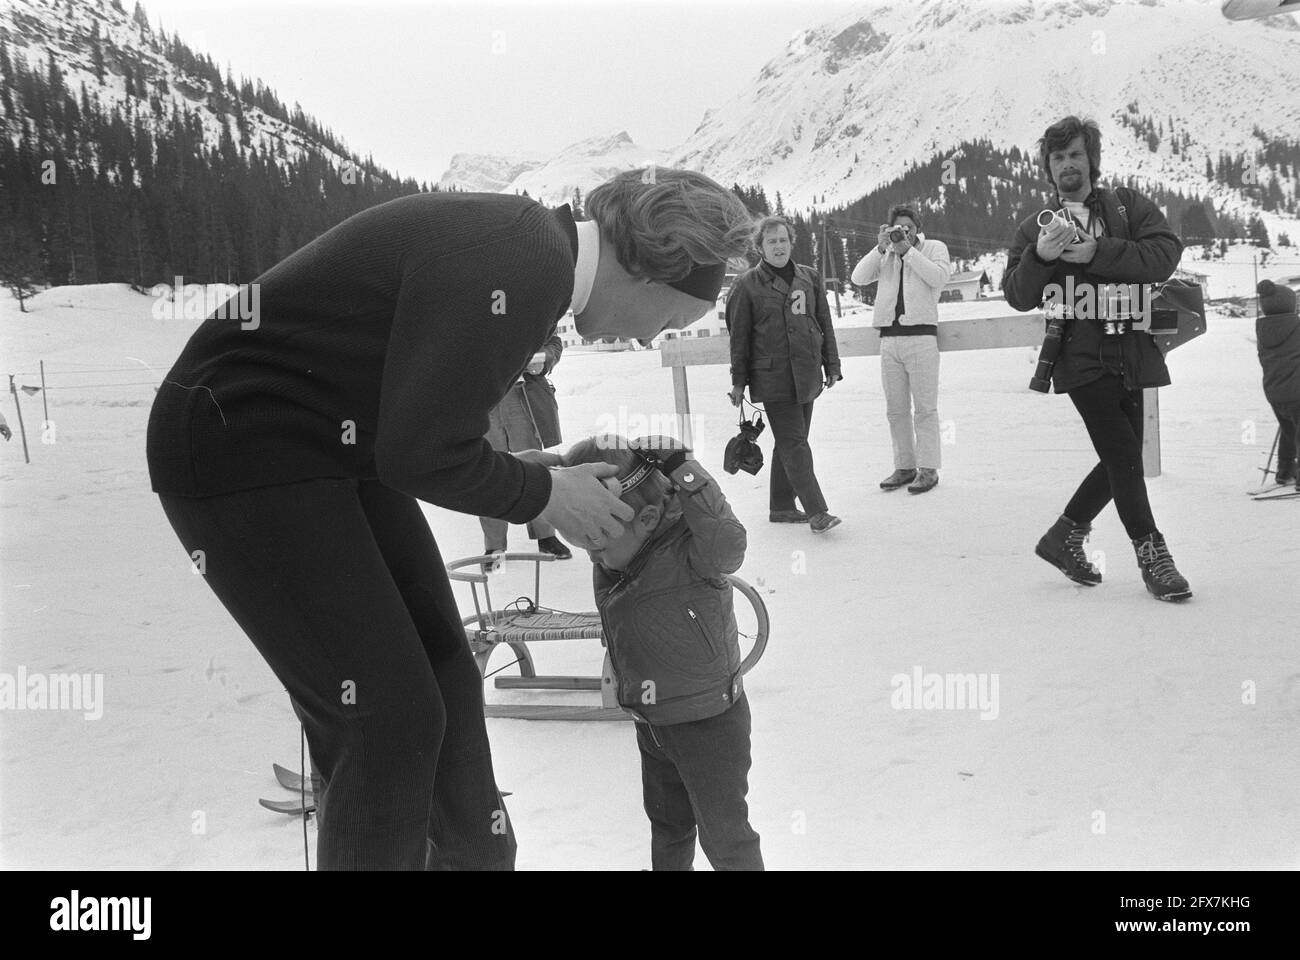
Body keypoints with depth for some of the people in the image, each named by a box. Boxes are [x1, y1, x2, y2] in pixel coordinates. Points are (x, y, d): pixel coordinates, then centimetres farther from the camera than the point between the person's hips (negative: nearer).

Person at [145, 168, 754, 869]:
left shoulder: (526, 239, 6)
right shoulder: (516, 267, -26)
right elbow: (419, 456, -23)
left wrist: (525, 469, 6)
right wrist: (541, 495, -9)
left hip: (339, 442, 10)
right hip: (237, 446, -10)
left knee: (445, 683, 12)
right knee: (389, 716, -10)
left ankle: (477, 855, 29)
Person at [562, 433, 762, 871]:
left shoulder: (686, 554, -29)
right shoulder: (609, 562, -6)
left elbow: (728, 546, -46)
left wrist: (682, 470, -47)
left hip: (709, 724, -7)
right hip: (653, 724, 7)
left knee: (724, 834, 10)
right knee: (667, 823, 28)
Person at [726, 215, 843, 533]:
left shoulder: (809, 278, 9)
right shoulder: (747, 284, -3)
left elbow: (825, 325, 14)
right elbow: (739, 337, -1)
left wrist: (832, 366, 11)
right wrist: (738, 381, -1)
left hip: (806, 376, 5)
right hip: (773, 378, -5)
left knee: (790, 442, 12)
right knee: (794, 443, -8)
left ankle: (781, 506, 23)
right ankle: (816, 511, -10)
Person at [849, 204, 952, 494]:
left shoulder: (934, 248, 9)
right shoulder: (883, 254, 17)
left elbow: (940, 277, -10)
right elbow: (858, 278, 3)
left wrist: (907, 250, -10)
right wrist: (881, 248, -6)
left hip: (921, 336, -4)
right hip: (889, 337, 4)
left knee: (925, 408, -4)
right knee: (896, 409, 7)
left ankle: (928, 469, -3)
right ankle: (904, 466, 15)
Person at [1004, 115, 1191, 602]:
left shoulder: (1129, 206, 9)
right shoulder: (1035, 227, 11)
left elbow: (1166, 253, -7)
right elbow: (1018, 297, 3)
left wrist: (1096, 252, -18)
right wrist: (1040, 256, -16)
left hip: (1131, 354, 3)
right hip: (1081, 357, -3)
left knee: (1122, 461, 6)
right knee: (1123, 453, -14)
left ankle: (1063, 538, 24)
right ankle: (1153, 555, -3)